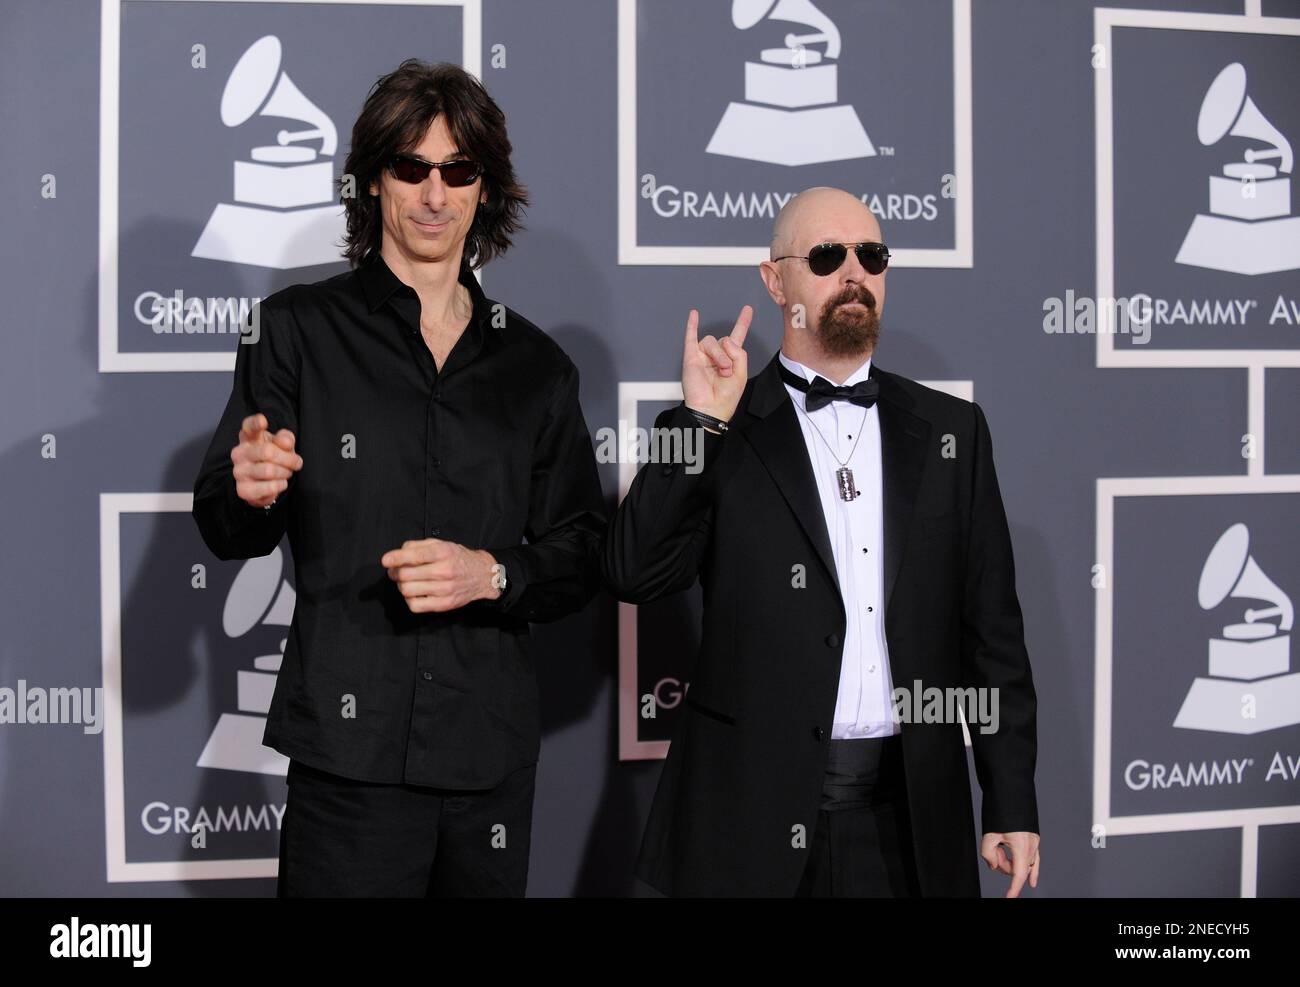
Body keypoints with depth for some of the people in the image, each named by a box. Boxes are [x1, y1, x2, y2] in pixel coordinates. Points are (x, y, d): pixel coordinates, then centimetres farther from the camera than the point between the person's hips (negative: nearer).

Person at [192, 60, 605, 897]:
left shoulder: (535, 365, 11)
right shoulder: (301, 329, 3)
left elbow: (582, 557, 11)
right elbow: (227, 533, 1)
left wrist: (491, 574, -9)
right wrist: (249, 492, -22)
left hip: (492, 756, 3)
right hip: (350, 753, -3)